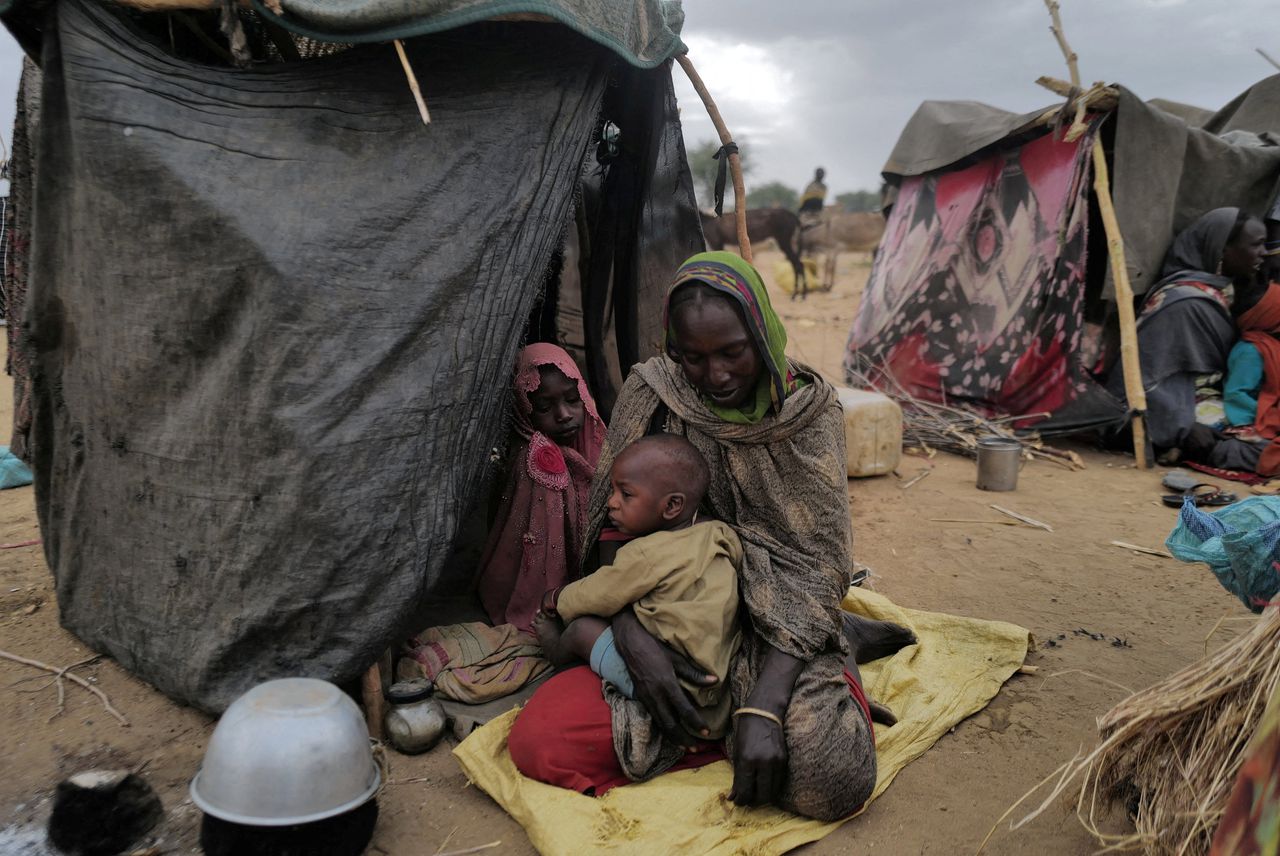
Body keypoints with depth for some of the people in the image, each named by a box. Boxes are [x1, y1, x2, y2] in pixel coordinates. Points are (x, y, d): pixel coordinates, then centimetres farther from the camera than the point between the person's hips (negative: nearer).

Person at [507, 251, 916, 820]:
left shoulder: (810, 410, -9)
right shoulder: (648, 395, -5)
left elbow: (817, 561, -14)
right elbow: (608, 524, -3)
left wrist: (764, 706, -27)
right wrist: (631, 635, -23)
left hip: (779, 628, -3)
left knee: (830, 777, -33)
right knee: (536, 741, -19)